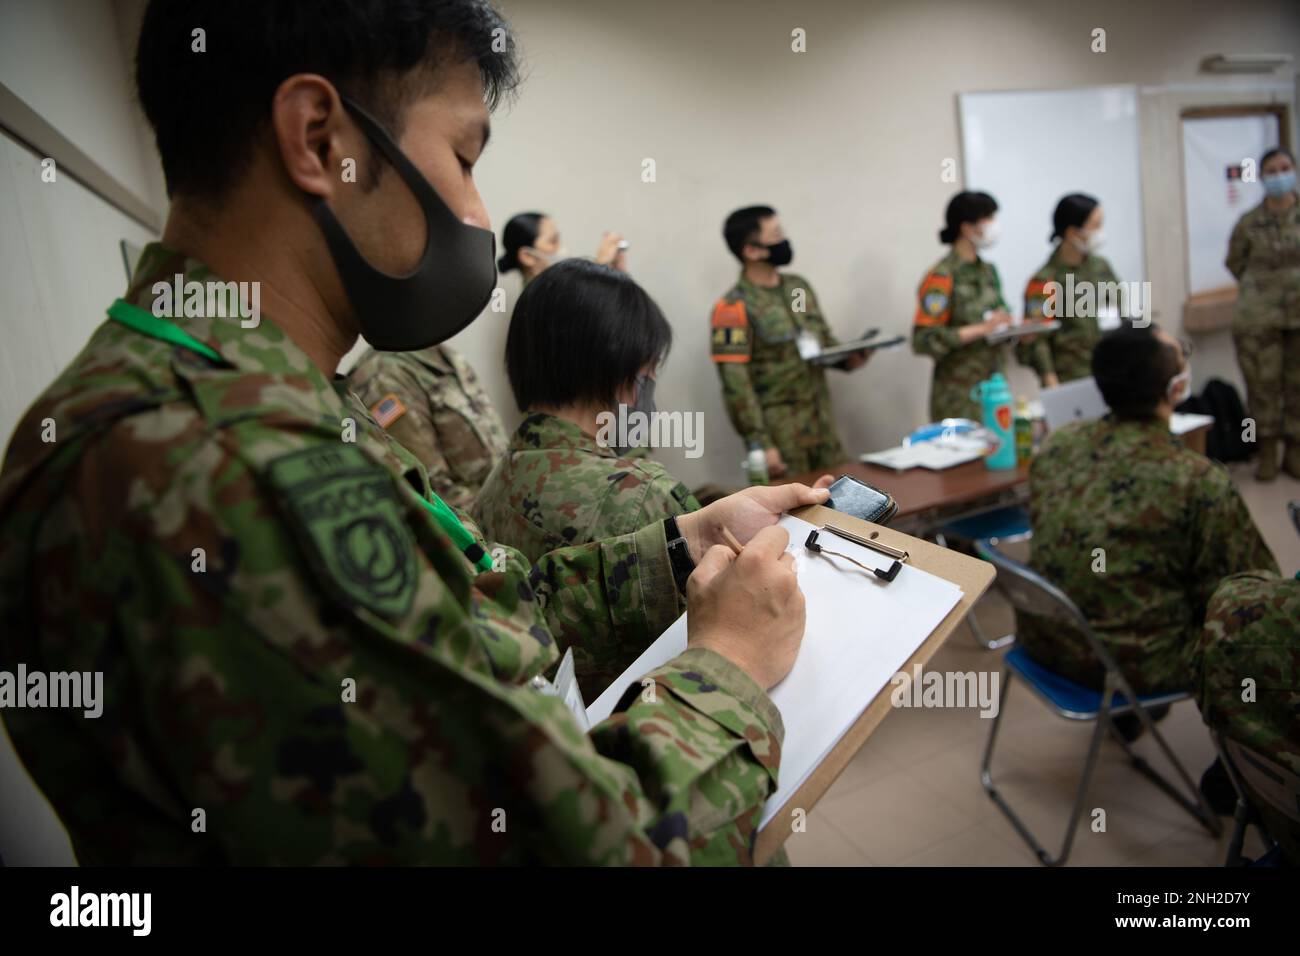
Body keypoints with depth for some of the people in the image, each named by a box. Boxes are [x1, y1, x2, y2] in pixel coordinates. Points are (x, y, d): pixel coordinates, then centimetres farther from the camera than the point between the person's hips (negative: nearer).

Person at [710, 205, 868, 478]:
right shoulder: (734, 308, -12)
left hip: (822, 422, 6)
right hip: (779, 430, -6)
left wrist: (848, 359, -1)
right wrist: (759, 443, -19)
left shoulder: (799, 286, 9)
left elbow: (823, 340, 21)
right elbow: (736, 386, -16)